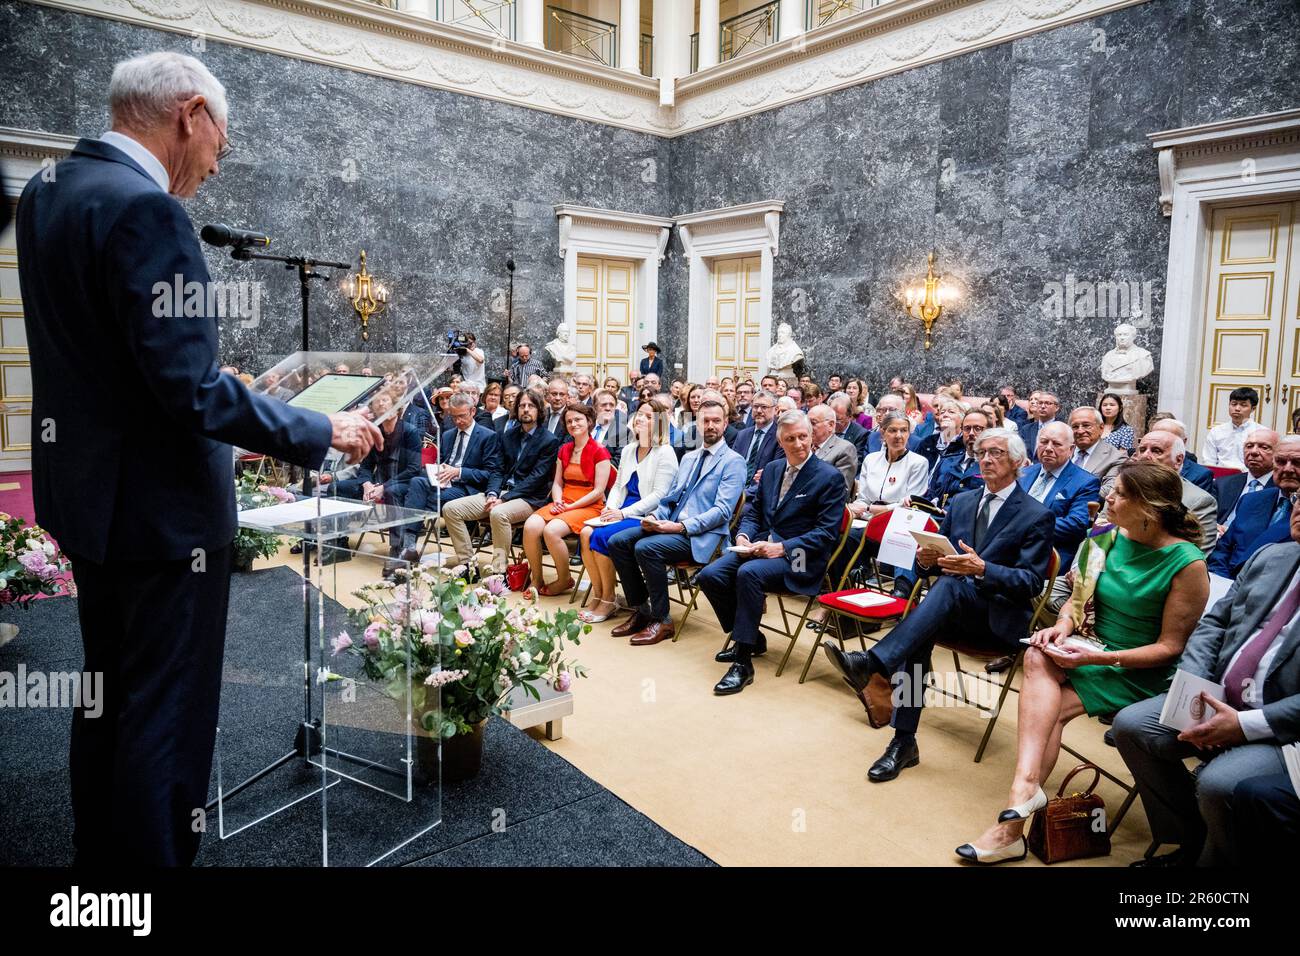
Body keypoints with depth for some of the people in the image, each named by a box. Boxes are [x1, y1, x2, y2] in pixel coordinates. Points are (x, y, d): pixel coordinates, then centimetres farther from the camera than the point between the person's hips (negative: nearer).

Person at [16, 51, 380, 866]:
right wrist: (321, 432, -16)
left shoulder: (47, 190, 9)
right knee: (166, 711, 3)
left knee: (106, 696, 22)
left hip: (89, 492, 10)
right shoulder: (144, 208, -21)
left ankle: (100, 850, 39)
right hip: (161, 506, -10)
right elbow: (189, 386, -25)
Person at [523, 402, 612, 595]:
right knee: (530, 526, -23)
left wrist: (571, 507, -14)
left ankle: (564, 580, -8)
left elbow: (598, 491, -10)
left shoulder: (600, 452, -5)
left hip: (589, 507, -6)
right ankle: (536, 580, -7)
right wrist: (558, 501, -6)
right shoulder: (564, 450, 16)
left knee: (551, 530, -31)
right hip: (562, 504, 6)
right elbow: (557, 483, 15)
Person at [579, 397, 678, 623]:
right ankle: (597, 596, -11)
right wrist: (611, 507, -3)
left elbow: (658, 495, -14)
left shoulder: (665, 454, -7)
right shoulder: (628, 450, 16)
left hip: (646, 517, -7)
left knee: (601, 536, -27)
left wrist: (624, 513, -18)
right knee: (586, 532, -20)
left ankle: (608, 601, -11)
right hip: (622, 512, 7)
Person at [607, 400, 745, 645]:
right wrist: (655, 516, -3)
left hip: (701, 534, -7)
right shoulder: (688, 457, 20)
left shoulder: (733, 462, -4)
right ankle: (640, 609, 2)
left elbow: (722, 511, -14)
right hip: (669, 524, 8)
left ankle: (661, 621, -13)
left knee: (646, 548, -29)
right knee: (618, 541, -8)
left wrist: (681, 526, -23)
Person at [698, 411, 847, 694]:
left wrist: (782, 548, -21)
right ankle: (748, 637, 8)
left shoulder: (830, 477, -6)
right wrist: (743, 536, -1)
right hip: (760, 546, 7)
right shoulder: (772, 470, 14)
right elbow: (754, 511, 21)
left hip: (798, 559, -7)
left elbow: (826, 533, -12)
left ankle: (743, 662, -25)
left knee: (748, 573, -34)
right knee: (710, 575, -15)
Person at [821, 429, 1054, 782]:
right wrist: (927, 558, -9)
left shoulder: (1037, 516, 0)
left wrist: (982, 569, -26)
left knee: (950, 584, -36)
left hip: (999, 617, -4)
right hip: (953, 609, 4)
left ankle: (870, 664, -50)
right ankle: (904, 741, -29)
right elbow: (942, 553, 17)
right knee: (921, 627, -31)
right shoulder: (961, 502, 17)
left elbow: (1032, 582, -9)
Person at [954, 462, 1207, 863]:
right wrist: (1062, 626, -11)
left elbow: (1170, 647, -13)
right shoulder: (1106, 540, 1)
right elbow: (1077, 599, 12)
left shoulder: (1187, 563, -15)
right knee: (1037, 658, -29)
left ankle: (1018, 806, -20)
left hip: (1141, 673, -5)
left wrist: (1100, 658, -23)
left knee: (1048, 709, -26)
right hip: (1090, 652, 5)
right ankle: (1027, 787, -37)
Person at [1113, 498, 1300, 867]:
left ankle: (1211, 857, 4)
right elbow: (1213, 623, 11)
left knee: (1216, 784, -29)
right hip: (1215, 700, 7)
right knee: (1130, 725, -6)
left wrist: (1246, 725, -21)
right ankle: (1190, 845, 10)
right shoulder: (1270, 557, 10)